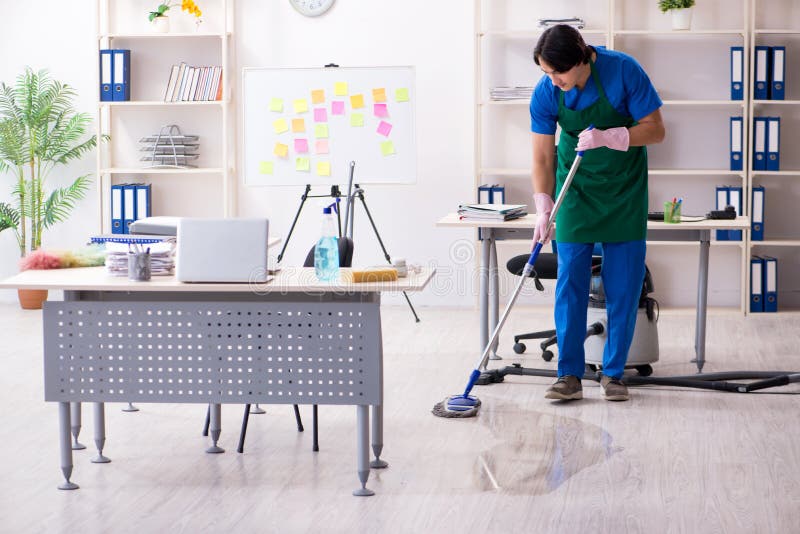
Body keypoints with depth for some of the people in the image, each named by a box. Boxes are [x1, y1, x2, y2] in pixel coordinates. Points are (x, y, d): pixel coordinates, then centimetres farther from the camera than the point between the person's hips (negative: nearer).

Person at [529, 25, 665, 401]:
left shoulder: (623, 71, -23)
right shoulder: (545, 94, -16)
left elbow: (655, 130, -16)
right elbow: (542, 158, -11)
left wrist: (609, 137, -31)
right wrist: (543, 208, -22)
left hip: (624, 187, -1)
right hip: (576, 188, 1)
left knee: (623, 284, -1)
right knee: (570, 282, -4)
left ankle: (613, 373, 9)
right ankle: (569, 374, 1)